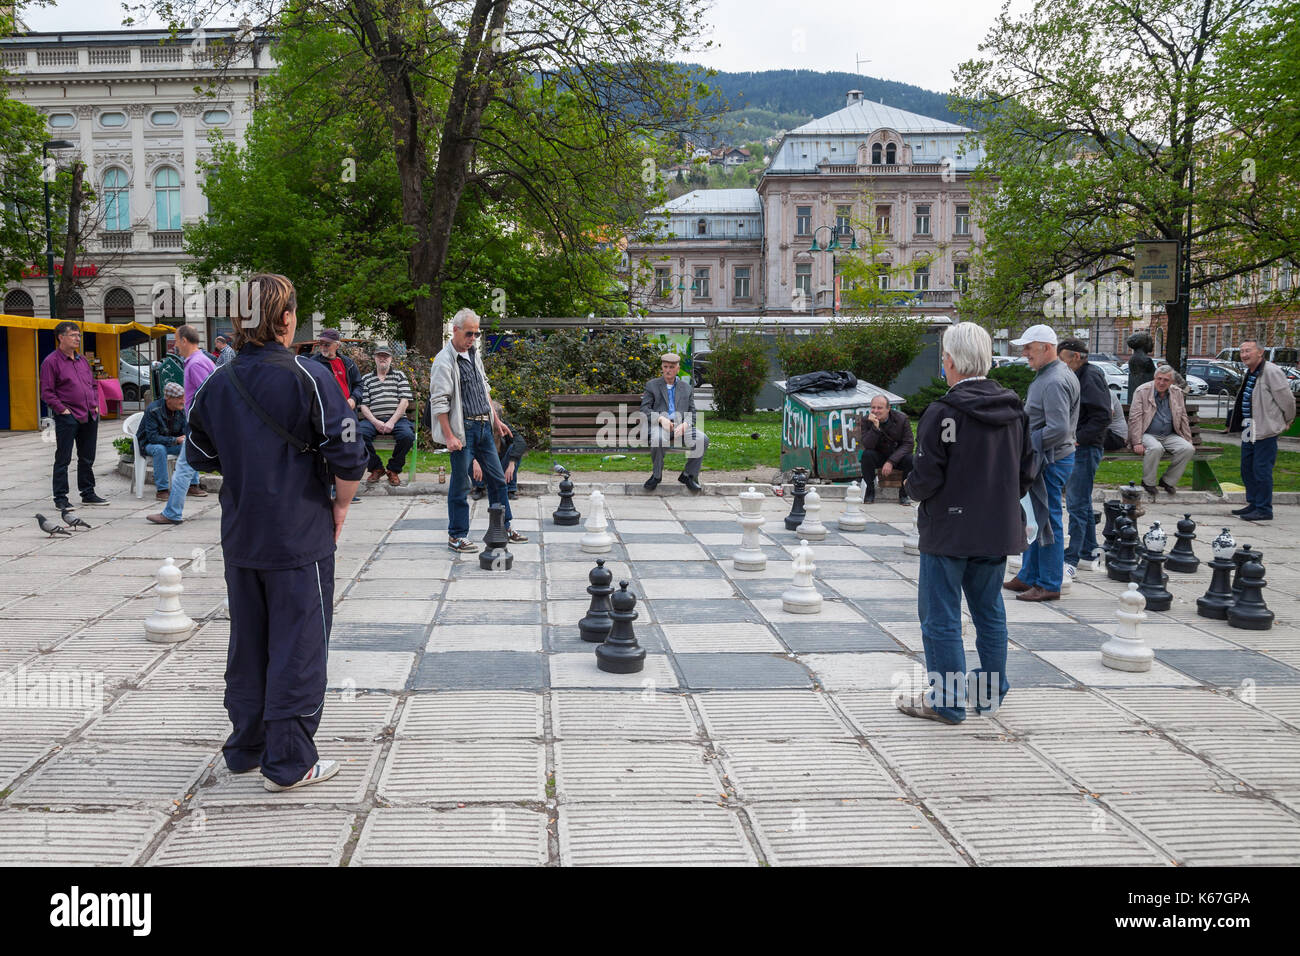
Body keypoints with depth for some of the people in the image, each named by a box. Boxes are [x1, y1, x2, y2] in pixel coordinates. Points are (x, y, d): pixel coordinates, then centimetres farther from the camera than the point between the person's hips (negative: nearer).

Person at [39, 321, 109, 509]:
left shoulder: (82, 360, 15)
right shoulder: (51, 362, -5)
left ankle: (88, 493, 23)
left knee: (87, 458, 13)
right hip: (67, 418, -7)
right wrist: (62, 410, -14)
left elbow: (93, 385, 23)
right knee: (63, 459, -3)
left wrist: (95, 405, 11)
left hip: (89, 416, 7)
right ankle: (60, 498, 2)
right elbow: (47, 393, -8)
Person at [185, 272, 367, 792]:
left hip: (240, 535, 6)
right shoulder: (308, 377, -13)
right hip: (300, 535, -5)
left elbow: (201, 456, 14)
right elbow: (347, 457, -17)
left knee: (248, 642, 18)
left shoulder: (218, 383, 3)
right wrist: (339, 504, -2)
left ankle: (246, 748, 30)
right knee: (297, 646, 3)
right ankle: (289, 763, 9)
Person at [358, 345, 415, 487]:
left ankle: (394, 469, -6)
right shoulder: (366, 379, 16)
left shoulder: (399, 375, 14)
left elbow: (404, 401, 2)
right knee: (359, 433, -30)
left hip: (396, 418, -1)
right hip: (373, 419, 1)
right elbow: (363, 405, 7)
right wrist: (375, 422, -12)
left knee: (407, 435, -32)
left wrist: (392, 422, -11)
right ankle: (376, 468, -6)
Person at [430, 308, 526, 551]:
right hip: (463, 428, -8)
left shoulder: (474, 353, 13)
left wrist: (496, 420, 20)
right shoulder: (444, 361, -12)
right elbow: (439, 403, -15)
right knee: (460, 484, -1)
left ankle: (504, 527, 23)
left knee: (497, 478, 12)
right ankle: (456, 536, 10)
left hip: (484, 426, 8)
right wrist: (449, 436, -20)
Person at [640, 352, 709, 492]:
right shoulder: (652, 385, 14)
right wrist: (661, 418, -15)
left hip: (681, 425, 2)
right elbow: (644, 409, 4)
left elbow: (692, 412, 14)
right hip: (659, 425, -2)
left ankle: (688, 475, -9)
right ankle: (656, 475, -16)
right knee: (658, 439, -38)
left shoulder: (686, 388, 21)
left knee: (702, 439, -26)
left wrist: (684, 425, -10)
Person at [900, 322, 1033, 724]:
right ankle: (991, 691, 29)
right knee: (989, 611, 18)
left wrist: (912, 487, 4)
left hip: (949, 530, -6)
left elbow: (925, 478, -17)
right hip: (997, 531, 7)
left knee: (941, 616, 4)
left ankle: (946, 701, 9)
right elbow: (1026, 471, 10)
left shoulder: (943, 413, -18)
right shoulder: (1015, 410, 3)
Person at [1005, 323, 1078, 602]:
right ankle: (1029, 577, 25)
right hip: (1046, 459, 11)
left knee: (1046, 521, -4)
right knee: (1035, 519, 16)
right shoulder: (1047, 376, 15)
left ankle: (1049, 585, 4)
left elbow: (1058, 429, -27)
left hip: (1051, 461, -11)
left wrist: (1025, 444, -19)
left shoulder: (1054, 382, -19)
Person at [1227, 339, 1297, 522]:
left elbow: (1287, 399, -12)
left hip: (1265, 430, -10)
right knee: (1247, 468, 15)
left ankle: (1264, 510, -1)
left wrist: (1287, 421, 0)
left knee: (1262, 470, -7)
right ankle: (1253, 504, 26)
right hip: (1249, 429, 10)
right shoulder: (1250, 373, 14)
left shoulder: (1271, 372, -15)